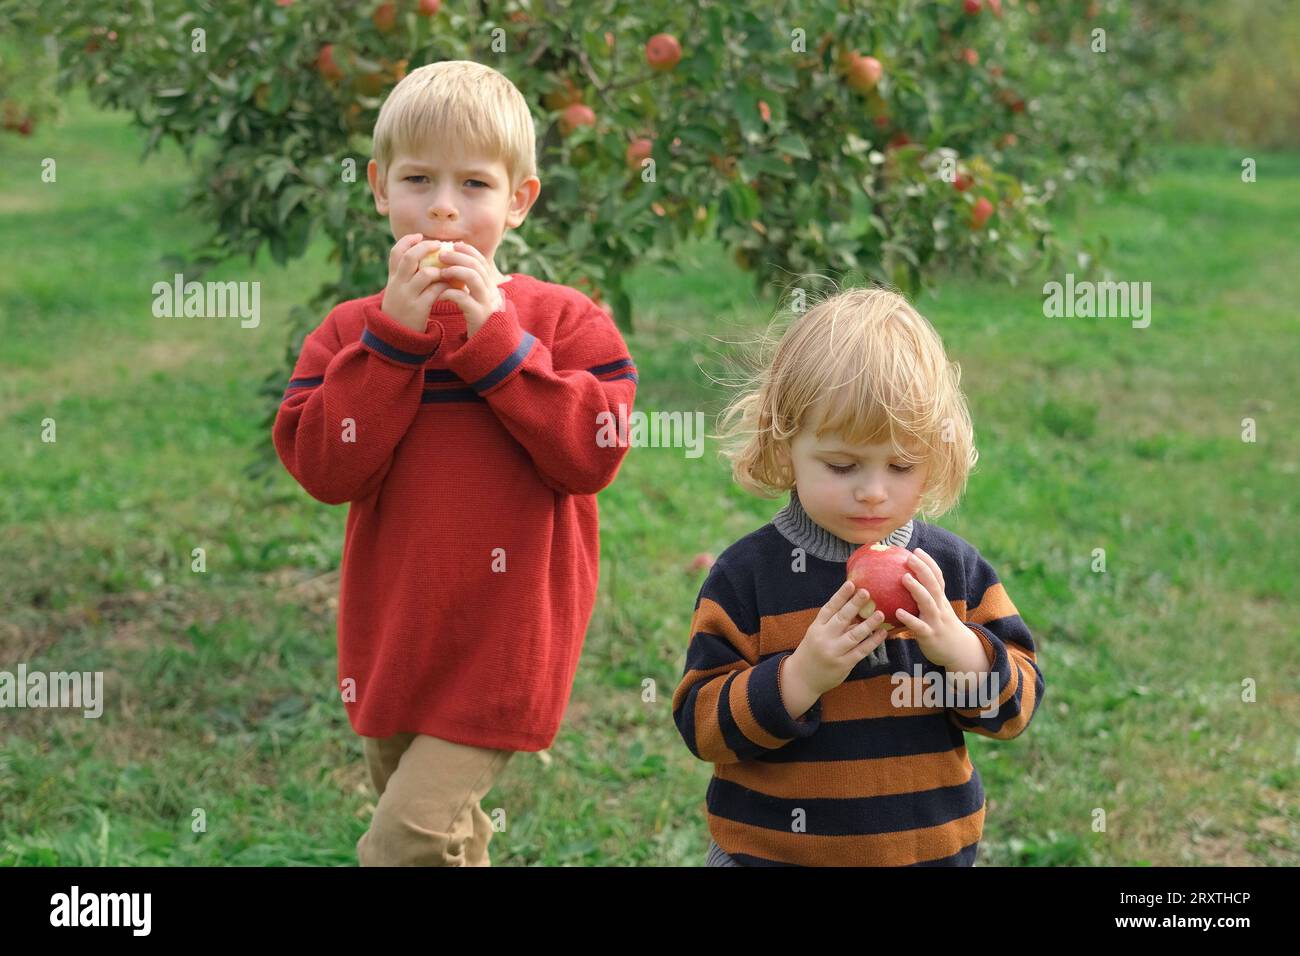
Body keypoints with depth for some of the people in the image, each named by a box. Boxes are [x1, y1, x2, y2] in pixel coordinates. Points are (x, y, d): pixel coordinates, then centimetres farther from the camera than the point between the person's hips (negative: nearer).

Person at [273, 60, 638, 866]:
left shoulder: (563, 321, -4)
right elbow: (322, 466, -11)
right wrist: (393, 337, -17)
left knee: (405, 845, -15)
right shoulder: (352, 332, 3)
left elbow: (592, 454, -17)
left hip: (499, 647, -4)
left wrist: (493, 337, -18)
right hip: (391, 642, 4)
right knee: (446, 844, 21)